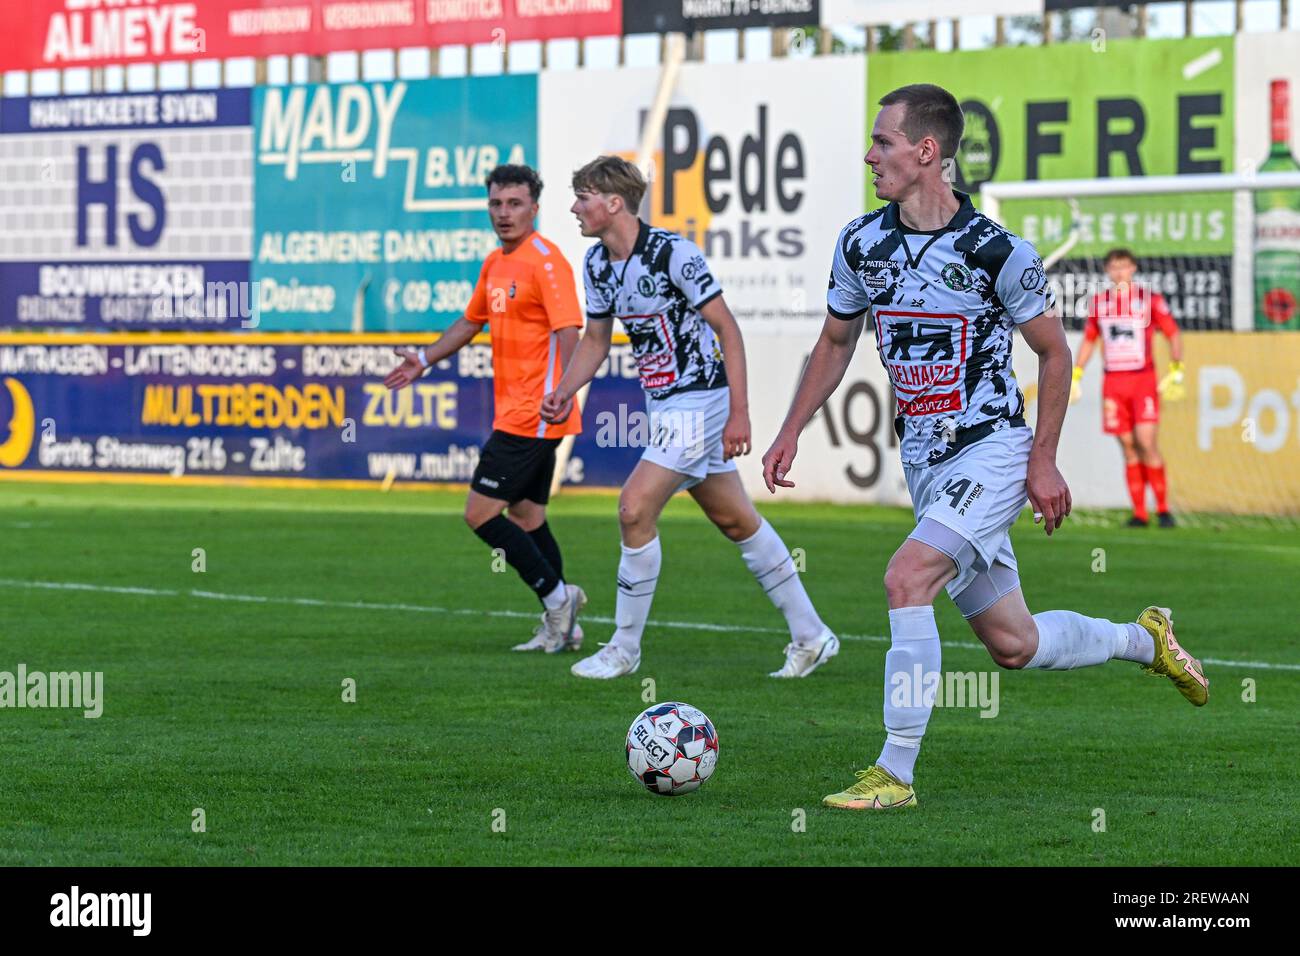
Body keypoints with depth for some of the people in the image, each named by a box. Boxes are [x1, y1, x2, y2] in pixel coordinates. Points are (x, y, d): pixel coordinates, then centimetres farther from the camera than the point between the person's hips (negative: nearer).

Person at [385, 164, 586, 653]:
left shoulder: (545, 260, -14)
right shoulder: (495, 263, 14)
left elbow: (568, 329, -24)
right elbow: (472, 321, 30)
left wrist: (562, 390, -37)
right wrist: (425, 359, 27)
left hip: (530, 416, -9)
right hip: (513, 412, 9)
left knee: (480, 512, -10)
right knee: (526, 516, 12)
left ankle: (556, 596, -4)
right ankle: (560, 626, 15)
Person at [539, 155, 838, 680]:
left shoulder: (673, 252, -19)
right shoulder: (597, 262, 4)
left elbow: (726, 327, -16)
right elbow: (595, 339, 17)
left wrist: (739, 412, -20)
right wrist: (563, 392, 0)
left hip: (697, 399, -9)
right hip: (663, 404, 9)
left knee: (635, 509, -14)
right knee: (736, 520, 12)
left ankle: (624, 650, -2)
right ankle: (811, 636, 20)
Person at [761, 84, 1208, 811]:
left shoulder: (997, 251, -14)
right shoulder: (861, 244, 1)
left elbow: (1054, 350, -3)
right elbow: (836, 344, 17)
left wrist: (1043, 461, -7)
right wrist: (792, 432, 9)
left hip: (992, 452, -6)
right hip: (926, 464, 6)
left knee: (907, 578, -26)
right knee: (1013, 645, 10)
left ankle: (896, 774, -20)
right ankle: (1143, 640, 38)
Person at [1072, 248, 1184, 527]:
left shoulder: (1150, 299, 0)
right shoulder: (1098, 302, 10)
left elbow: (1173, 334, 5)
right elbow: (1088, 341, 21)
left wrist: (1176, 371, -4)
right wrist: (1075, 376, 15)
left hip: (1144, 380, -3)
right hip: (1112, 383, 3)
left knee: (1146, 442, -13)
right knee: (1128, 447, 2)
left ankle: (1163, 509, -3)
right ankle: (1139, 513, 4)